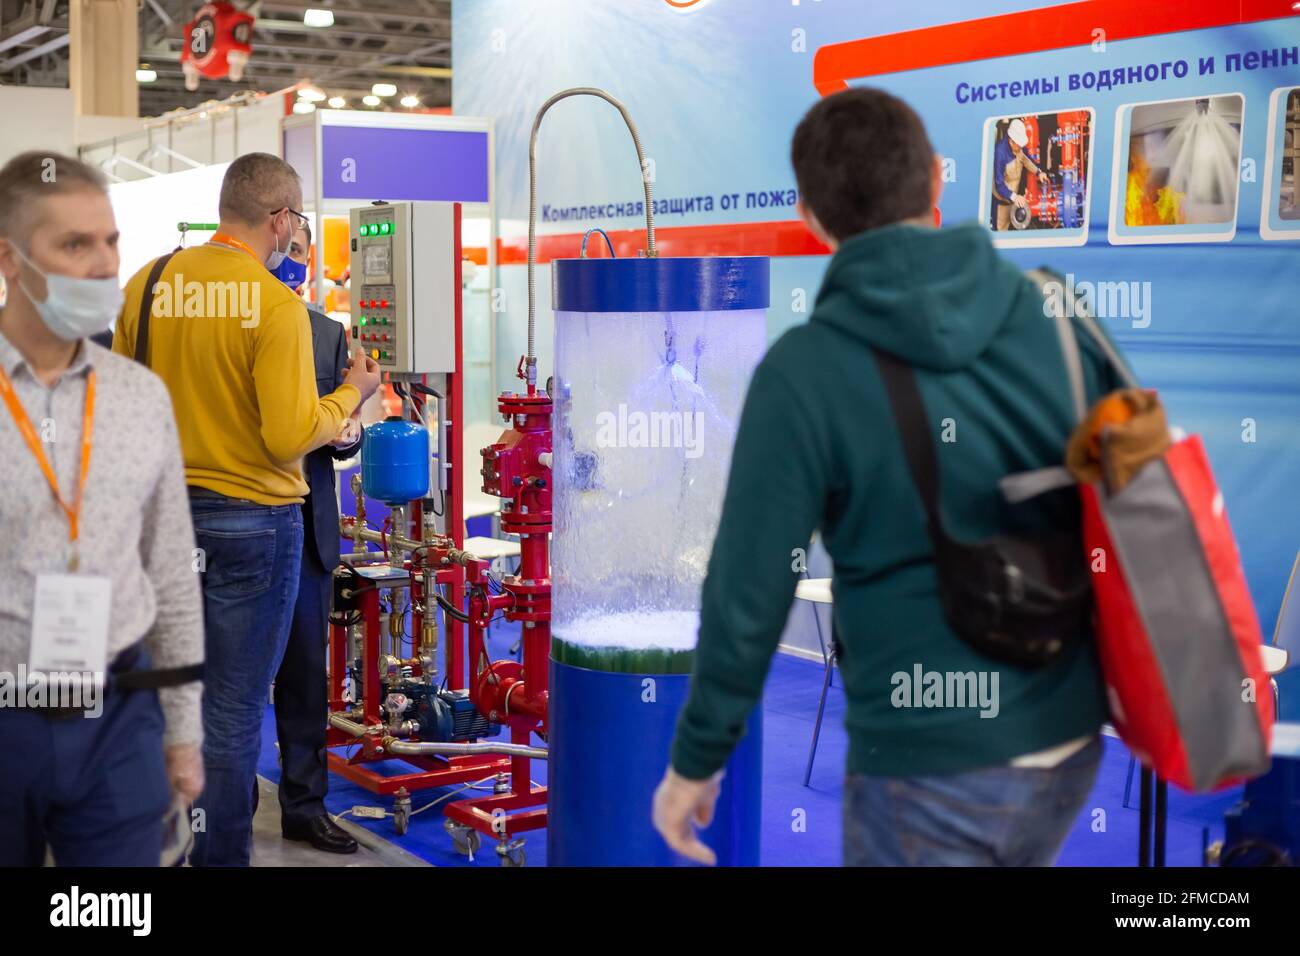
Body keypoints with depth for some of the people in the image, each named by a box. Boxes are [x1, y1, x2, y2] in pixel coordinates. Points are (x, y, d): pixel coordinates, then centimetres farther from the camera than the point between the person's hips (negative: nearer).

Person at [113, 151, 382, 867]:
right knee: (233, 710, 4)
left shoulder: (145, 284, 1)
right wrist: (351, 394, -3)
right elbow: (290, 436, -19)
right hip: (251, 520, -6)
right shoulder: (277, 305, -17)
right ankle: (219, 854, 12)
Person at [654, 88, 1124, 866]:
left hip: (927, 762, -4)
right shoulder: (1060, 321, -4)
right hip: (1069, 744, 5)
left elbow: (748, 597, -12)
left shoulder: (804, 370, -16)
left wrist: (696, 761, 2)